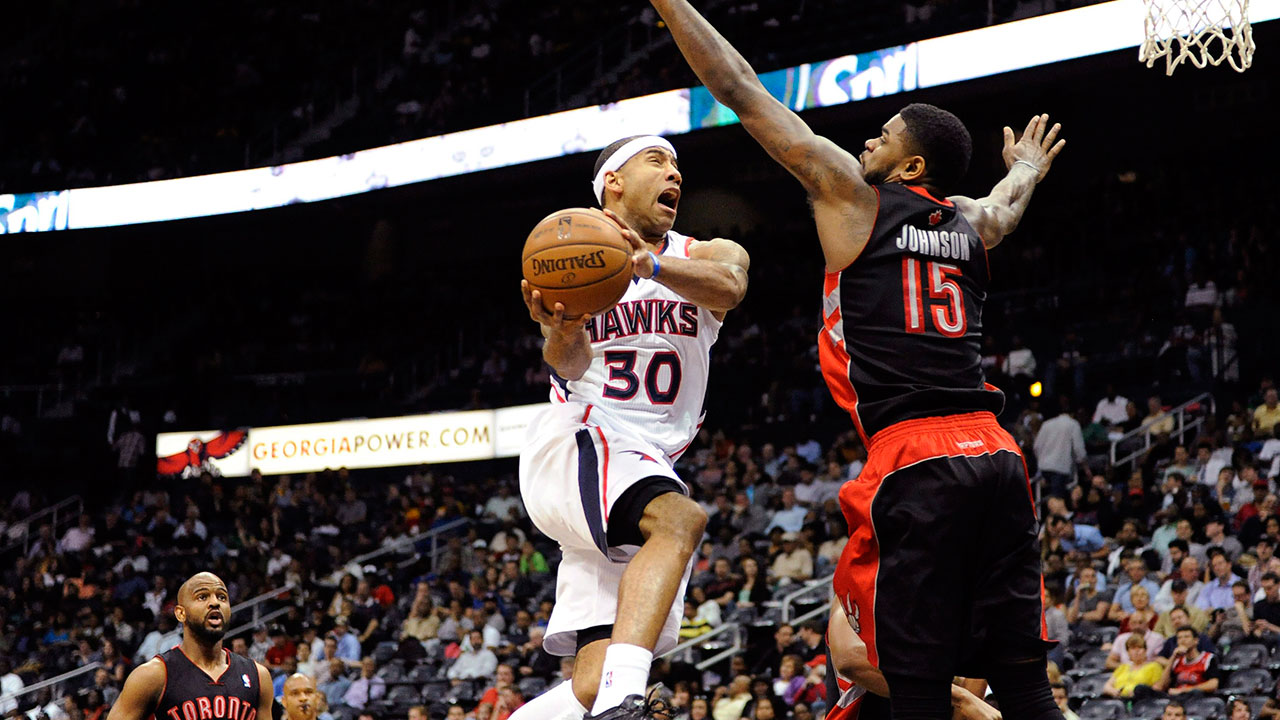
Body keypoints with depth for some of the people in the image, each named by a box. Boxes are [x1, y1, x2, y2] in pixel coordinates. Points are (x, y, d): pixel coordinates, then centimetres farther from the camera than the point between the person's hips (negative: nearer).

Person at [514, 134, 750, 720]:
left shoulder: (704, 256, 12)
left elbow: (729, 286, -14)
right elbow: (569, 366, -8)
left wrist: (652, 265, -35)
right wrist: (560, 334, -33)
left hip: (651, 462, 4)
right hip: (575, 443, -4)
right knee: (679, 518, -36)